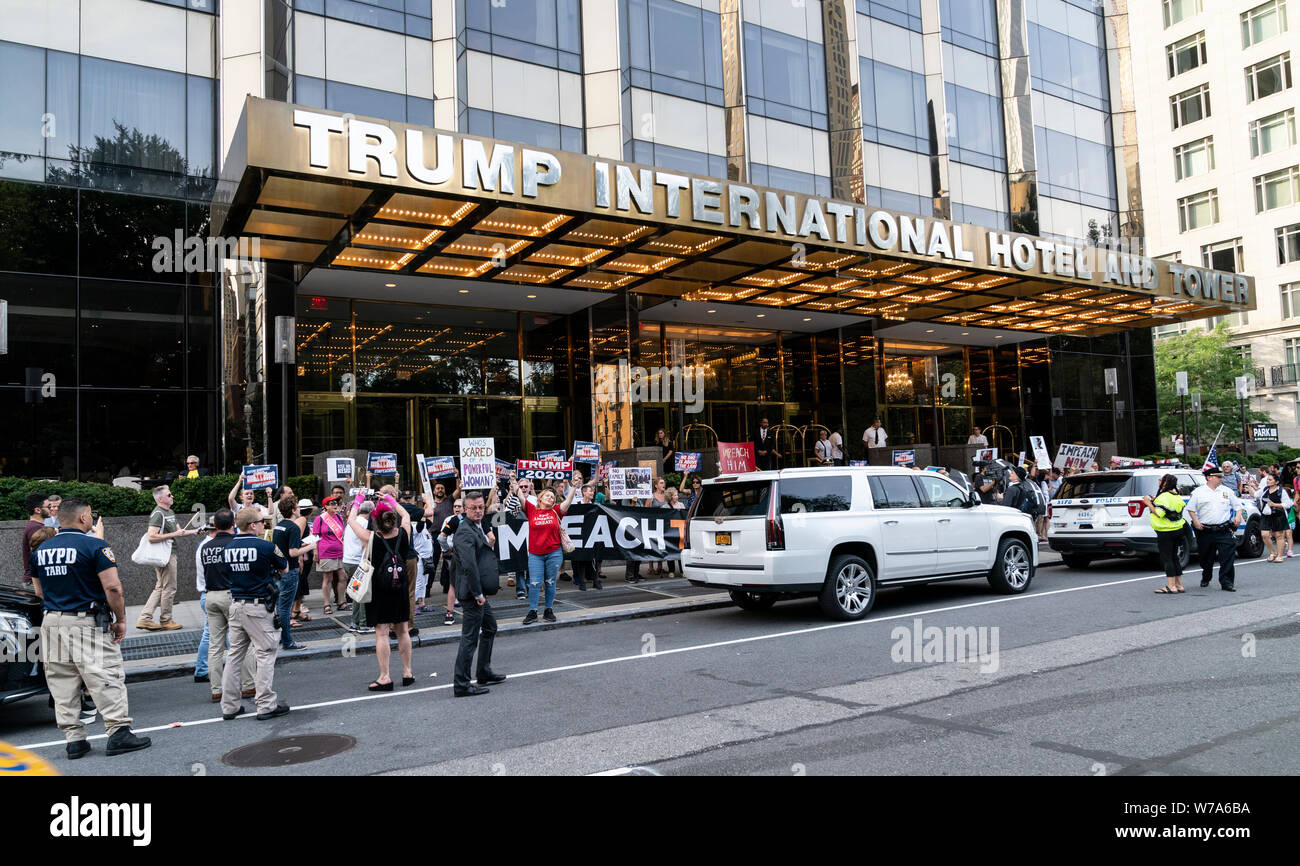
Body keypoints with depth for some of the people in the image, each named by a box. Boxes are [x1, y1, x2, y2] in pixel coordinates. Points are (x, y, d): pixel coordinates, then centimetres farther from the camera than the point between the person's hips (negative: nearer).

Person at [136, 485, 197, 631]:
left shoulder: (170, 512, 16)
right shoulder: (158, 514, -15)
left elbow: (178, 531, 24)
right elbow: (152, 537, -24)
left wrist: (194, 531, 12)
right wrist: (173, 534, -21)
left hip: (170, 553, 10)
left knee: (160, 588, 12)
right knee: (169, 588, -1)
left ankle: (145, 618, 13)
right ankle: (165, 621, 9)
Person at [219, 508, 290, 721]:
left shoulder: (228, 548, 6)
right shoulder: (265, 546, -12)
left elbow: (226, 573, 16)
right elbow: (285, 568, 2)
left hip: (235, 605, 6)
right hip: (258, 607, -6)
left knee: (235, 654, 13)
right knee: (265, 654, 0)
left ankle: (229, 706, 18)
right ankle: (267, 705, 3)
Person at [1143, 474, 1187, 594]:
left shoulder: (1163, 496, -17)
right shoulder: (1176, 496, 12)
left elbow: (1159, 514, -23)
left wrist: (1149, 503, -13)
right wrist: (1155, 501, 16)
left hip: (1166, 532, -9)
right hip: (1177, 530, 9)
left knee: (1166, 558, -5)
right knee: (1174, 558, 15)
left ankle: (1171, 586, -5)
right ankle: (1179, 585, 19)